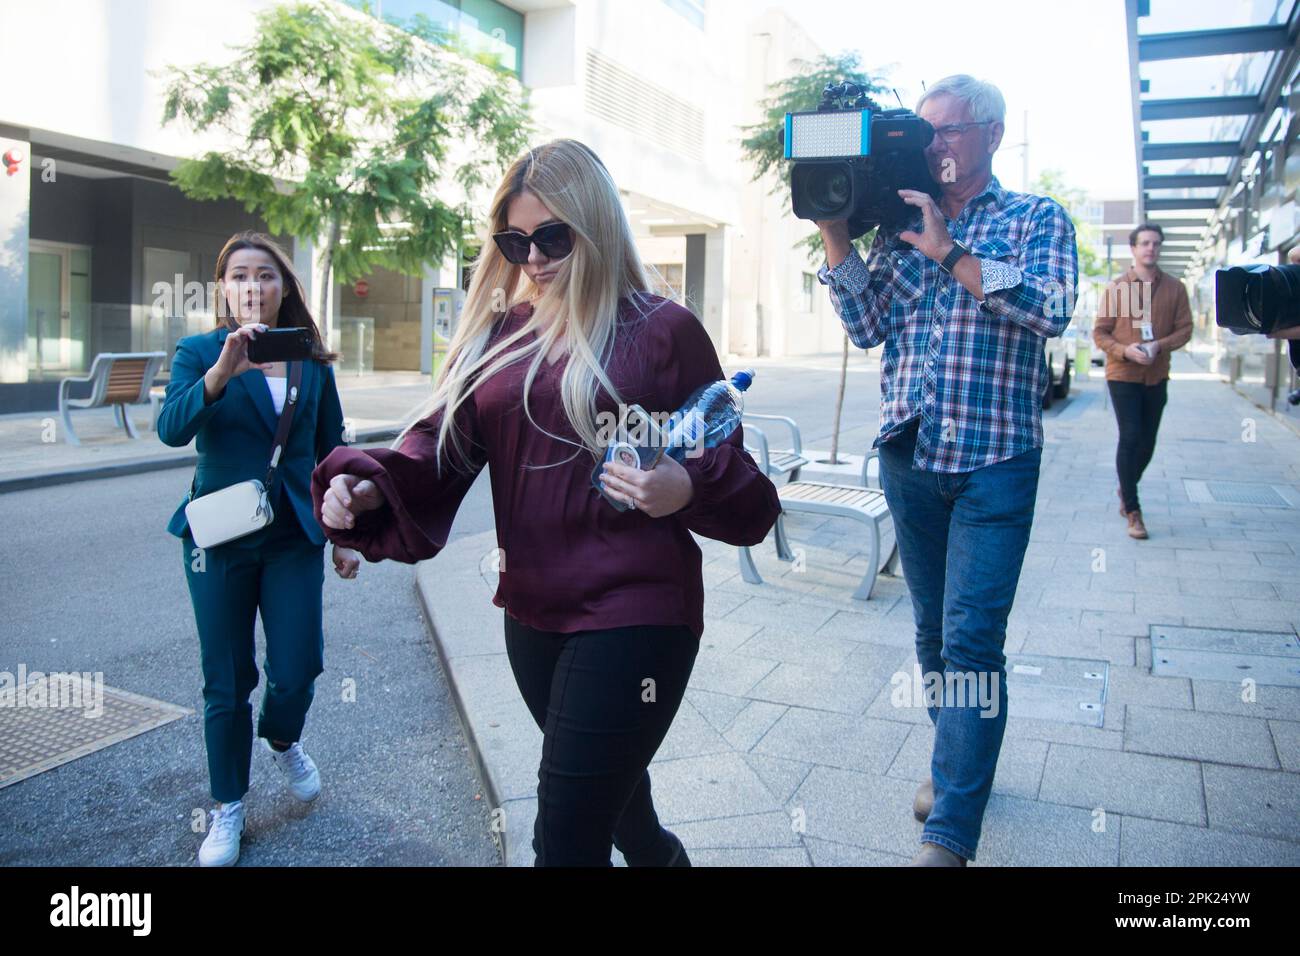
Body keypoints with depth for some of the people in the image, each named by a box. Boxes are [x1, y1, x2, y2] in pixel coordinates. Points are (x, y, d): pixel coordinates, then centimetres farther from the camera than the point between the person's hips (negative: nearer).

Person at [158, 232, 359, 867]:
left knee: (298, 668, -1)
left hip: (295, 537, 2)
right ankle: (228, 807, 26)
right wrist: (223, 370, -35)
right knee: (227, 682, 7)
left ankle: (282, 742, 35)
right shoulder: (198, 353, -2)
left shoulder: (312, 360, 5)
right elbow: (172, 429, -19)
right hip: (221, 537, -1)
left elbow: (332, 450, 10)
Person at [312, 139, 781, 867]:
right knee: (602, 782, 28)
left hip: (633, 614, -6)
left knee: (566, 837, -4)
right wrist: (368, 487, -20)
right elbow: (442, 442, 0)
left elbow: (730, 477, -5)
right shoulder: (496, 332, 6)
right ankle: (658, 853, 59)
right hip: (530, 612, 6)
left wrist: (684, 489, -26)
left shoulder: (662, 330, -7)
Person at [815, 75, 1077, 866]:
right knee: (934, 629, 14)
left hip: (994, 458, -4)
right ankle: (957, 763, 33)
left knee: (971, 638, -10)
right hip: (909, 453, 4)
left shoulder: (1036, 218, 3)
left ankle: (951, 833, -4)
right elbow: (868, 328, 4)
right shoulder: (901, 223, 13)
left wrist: (947, 251, -16)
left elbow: (1050, 308, -15)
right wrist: (835, 235, -3)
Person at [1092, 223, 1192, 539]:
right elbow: (1100, 332, -1)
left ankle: (1126, 489, 38)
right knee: (1130, 438, -9)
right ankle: (1132, 511, -3)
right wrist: (1126, 351, -18)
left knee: (1147, 441, 13)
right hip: (1122, 375, -3)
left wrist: (1159, 345, -17)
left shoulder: (1174, 288, 3)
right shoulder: (1116, 287, -2)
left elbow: (1184, 329, 2)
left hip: (1156, 376, 3)